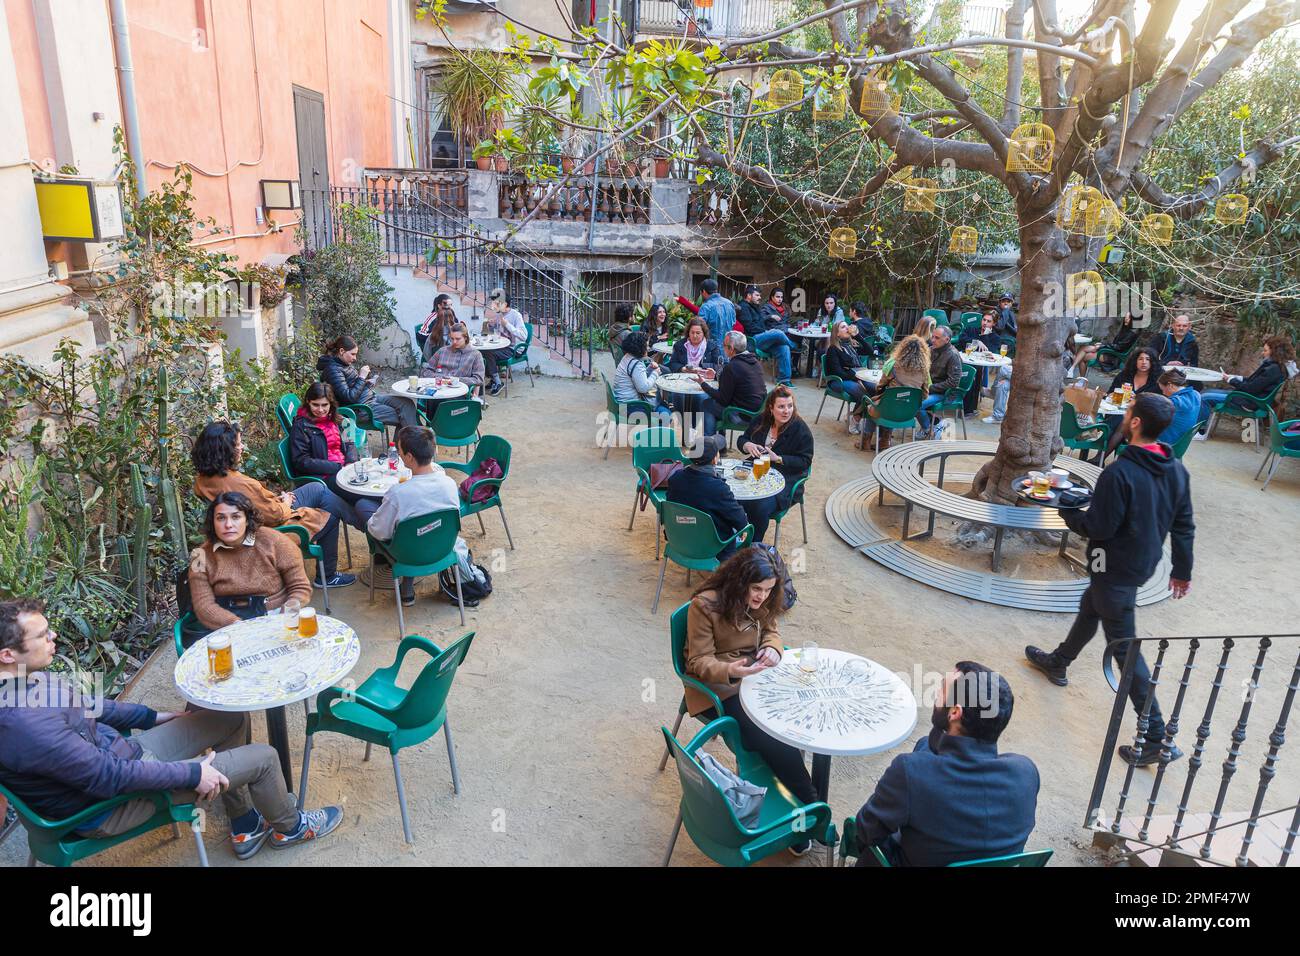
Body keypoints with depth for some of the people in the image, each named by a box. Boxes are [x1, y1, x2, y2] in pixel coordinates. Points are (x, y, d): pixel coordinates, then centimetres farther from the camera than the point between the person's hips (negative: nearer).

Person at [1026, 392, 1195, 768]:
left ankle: (1156, 739, 3)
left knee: (1125, 648, -1)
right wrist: (1182, 570, 17)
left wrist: (1067, 512, -6)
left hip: (1116, 569, -9)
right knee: (1090, 608, 29)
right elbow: (1183, 525, 7)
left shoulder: (1119, 473, -28)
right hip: (1145, 563, 9)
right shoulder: (1176, 469, -2)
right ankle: (1058, 662, 52)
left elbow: (1099, 529, -23)